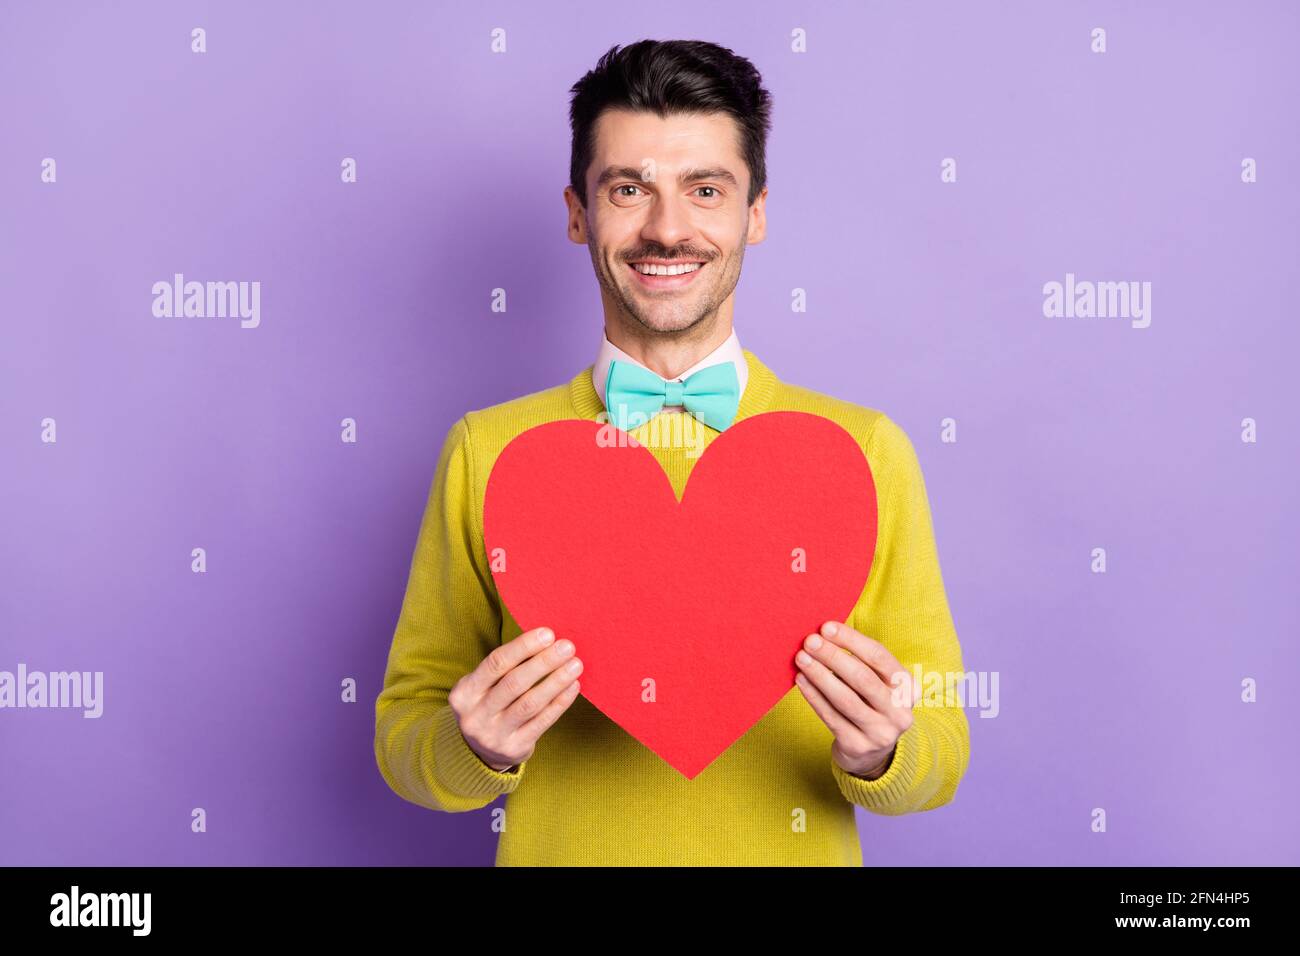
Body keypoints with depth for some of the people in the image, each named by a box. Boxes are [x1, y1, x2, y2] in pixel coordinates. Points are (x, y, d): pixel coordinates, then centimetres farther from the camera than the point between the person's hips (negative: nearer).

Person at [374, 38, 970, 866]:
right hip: (559, 847, 1)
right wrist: (477, 748, -21)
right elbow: (403, 733, -3)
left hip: (793, 847, 0)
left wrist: (880, 755, -23)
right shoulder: (487, 451, -8)